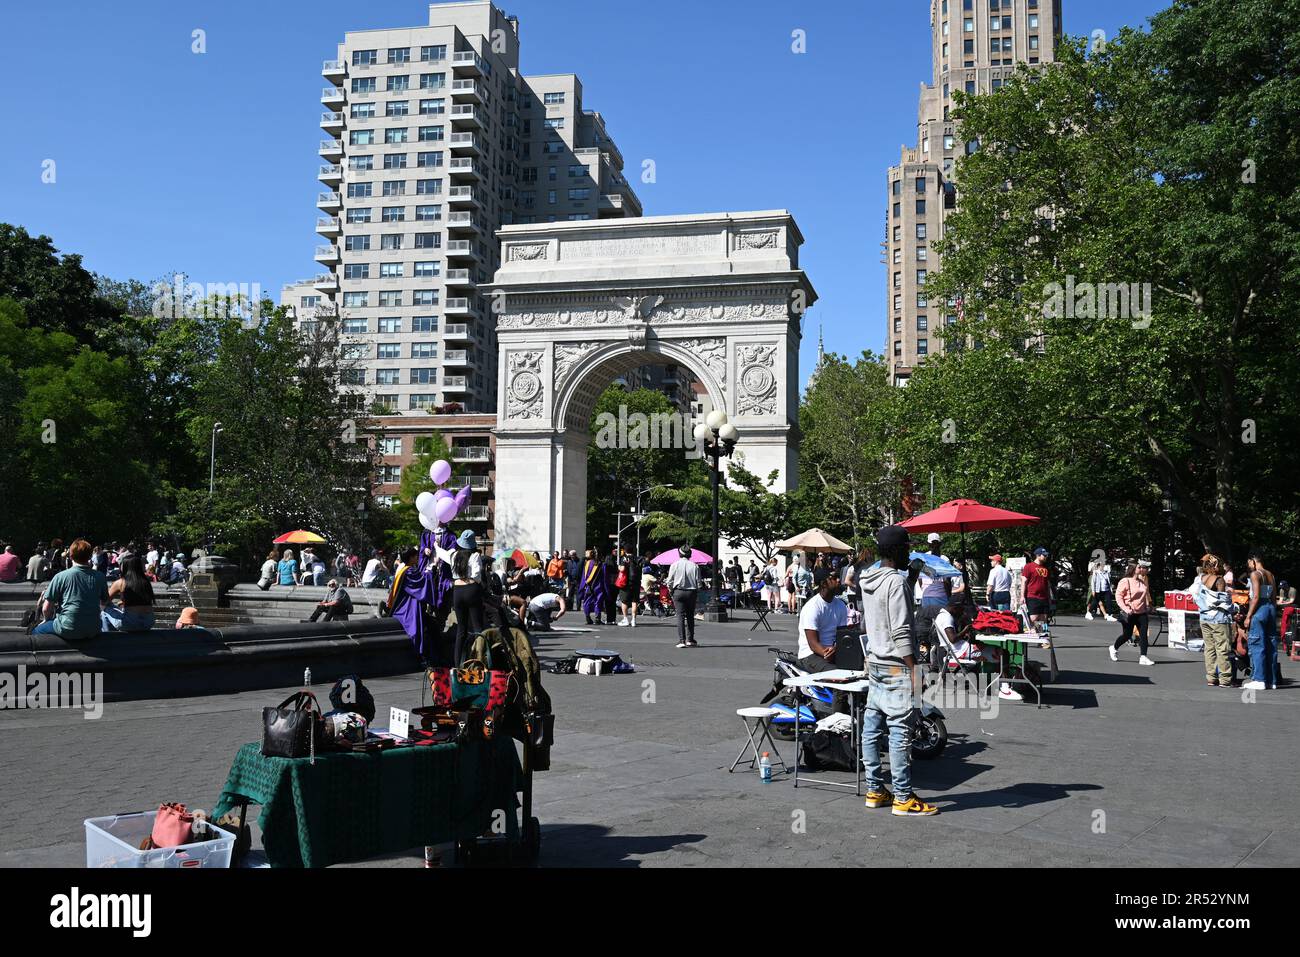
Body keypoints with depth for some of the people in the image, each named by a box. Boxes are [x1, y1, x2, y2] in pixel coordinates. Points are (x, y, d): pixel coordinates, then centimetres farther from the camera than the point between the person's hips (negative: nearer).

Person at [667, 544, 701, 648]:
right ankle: (690, 639, 14)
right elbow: (698, 582, 1)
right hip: (691, 592, 2)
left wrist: (671, 591, 15)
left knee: (680, 616, -3)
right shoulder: (694, 566, 0)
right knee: (690, 616, 13)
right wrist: (697, 596, 10)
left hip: (678, 592, -2)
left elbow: (670, 582, -1)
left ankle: (681, 640, -9)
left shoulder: (675, 565, -3)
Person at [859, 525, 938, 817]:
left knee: (872, 729, 10)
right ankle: (903, 798, -1)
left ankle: (875, 790, 18)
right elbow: (901, 633, -19)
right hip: (896, 666, -9)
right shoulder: (897, 582, -15)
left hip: (874, 664, 9)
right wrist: (914, 671, -17)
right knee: (900, 732, -5)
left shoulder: (867, 582, 13)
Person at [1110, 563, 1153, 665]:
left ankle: (1143, 657, -5)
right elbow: (1118, 596, -10)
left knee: (1143, 634, -6)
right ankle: (1114, 648, 31)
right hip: (1130, 613, -5)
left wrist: (1148, 606, 15)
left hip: (1142, 612, 5)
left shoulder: (1143, 581, 9)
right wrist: (1126, 609, -17)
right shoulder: (1125, 581, -9)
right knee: (1127, 635, 5)